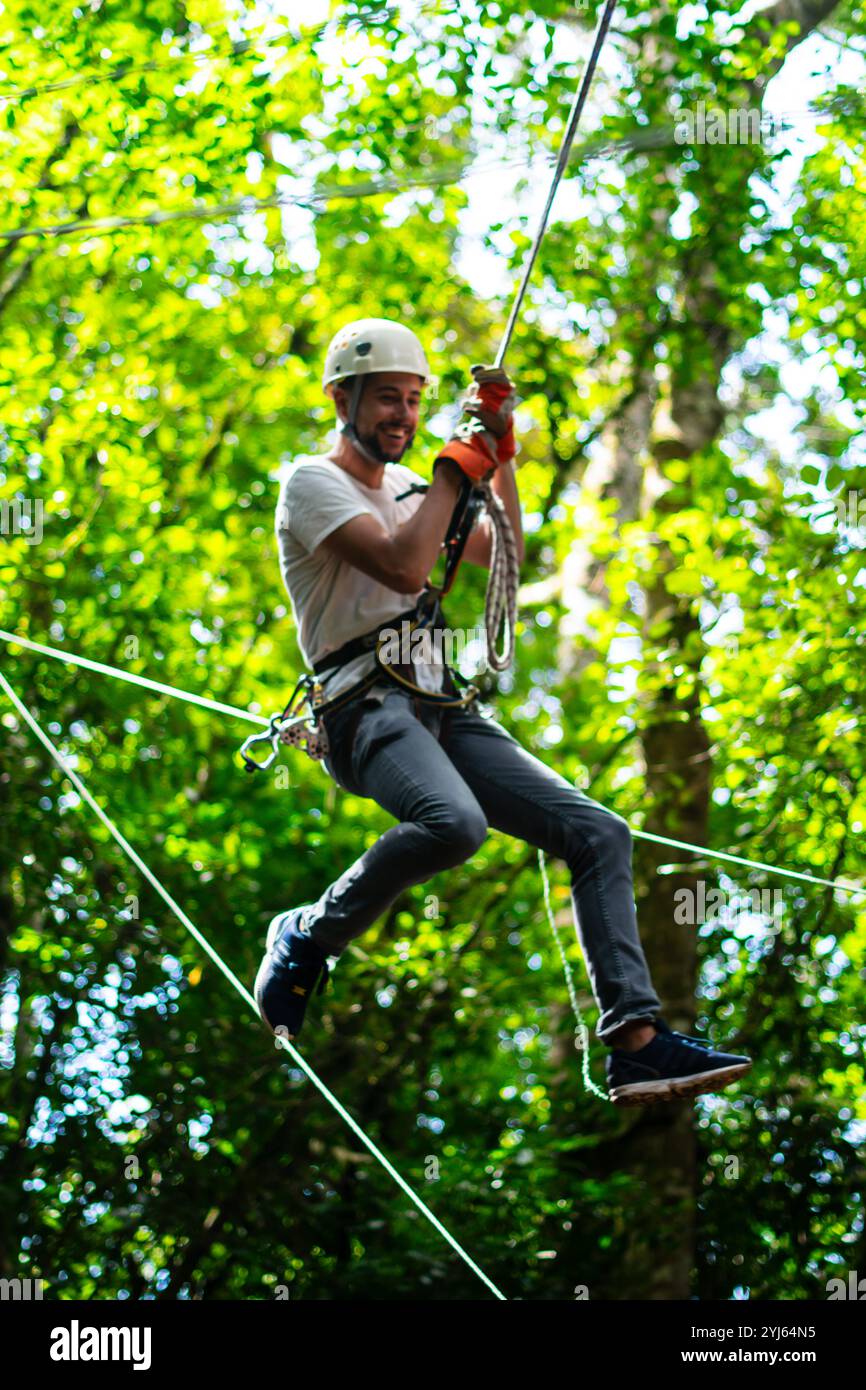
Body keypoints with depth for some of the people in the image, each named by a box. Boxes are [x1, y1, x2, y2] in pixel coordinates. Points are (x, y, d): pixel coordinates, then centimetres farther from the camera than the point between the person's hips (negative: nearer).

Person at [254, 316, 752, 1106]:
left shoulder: (406, 487, 24)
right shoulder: (313, 481, -1)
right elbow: (402, 568, -16)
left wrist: (500, 456, 13)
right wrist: (456, 466, -7)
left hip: (445, 709, 8)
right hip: (366, 706, -8)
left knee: (598, 833, -7)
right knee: (453, 821, -39)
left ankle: (637, 1041, -13)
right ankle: (308, 938, -14)